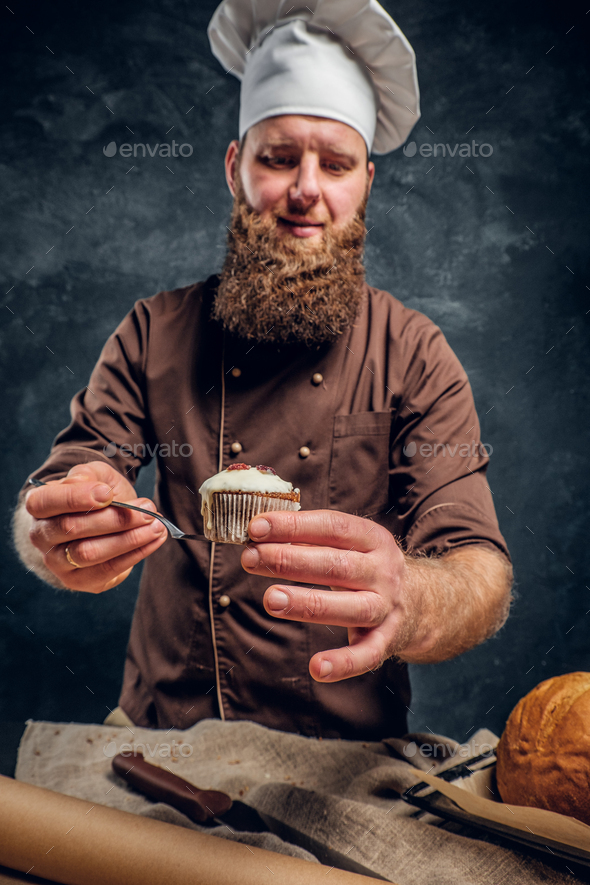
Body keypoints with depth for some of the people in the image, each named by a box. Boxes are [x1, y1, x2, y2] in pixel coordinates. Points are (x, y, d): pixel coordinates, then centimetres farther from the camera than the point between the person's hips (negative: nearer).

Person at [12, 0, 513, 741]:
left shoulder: (413, 356, -4)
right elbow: (38, 519, -2)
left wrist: (407, 603, -35)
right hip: (158, 729, 1)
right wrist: (60, 541, -26)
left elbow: (484, 575, -12)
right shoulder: (155, 333, 1)